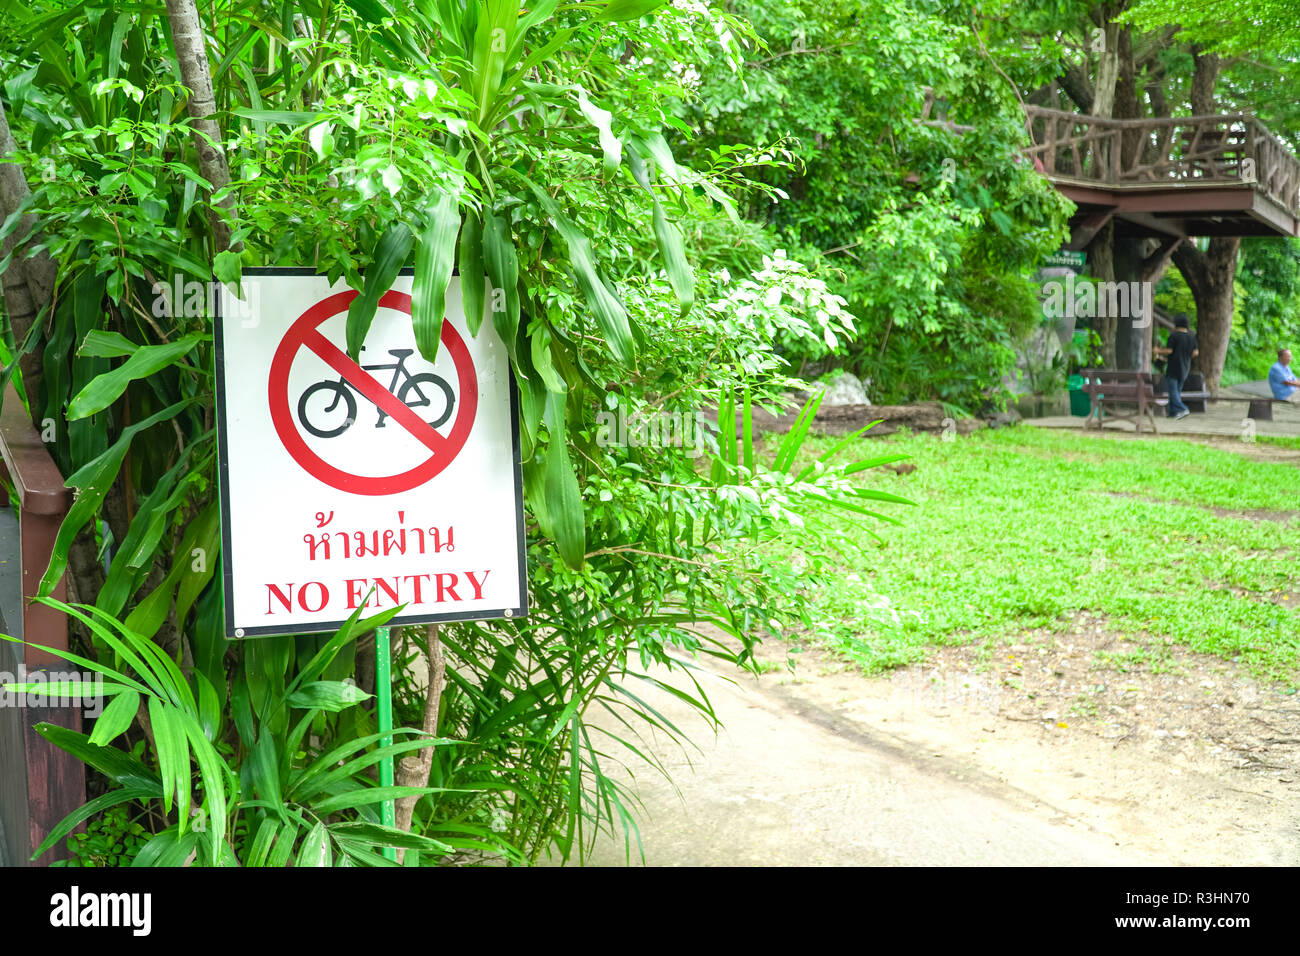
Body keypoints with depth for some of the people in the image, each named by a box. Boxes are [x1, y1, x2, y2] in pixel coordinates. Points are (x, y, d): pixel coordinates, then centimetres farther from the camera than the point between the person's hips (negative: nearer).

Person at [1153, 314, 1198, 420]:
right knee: (1177, 389, 14)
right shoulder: (1191, 336, 5)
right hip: (1185, 367, 7)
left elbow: (1169, 350, -15)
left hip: (1173, 367, -7)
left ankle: (1183, 409, -19)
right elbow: (1196, 352, 6)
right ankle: (1173, 412, 16)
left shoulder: (1174, 335, -14)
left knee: (1172, 390, -5)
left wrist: (1158, 351, 2)